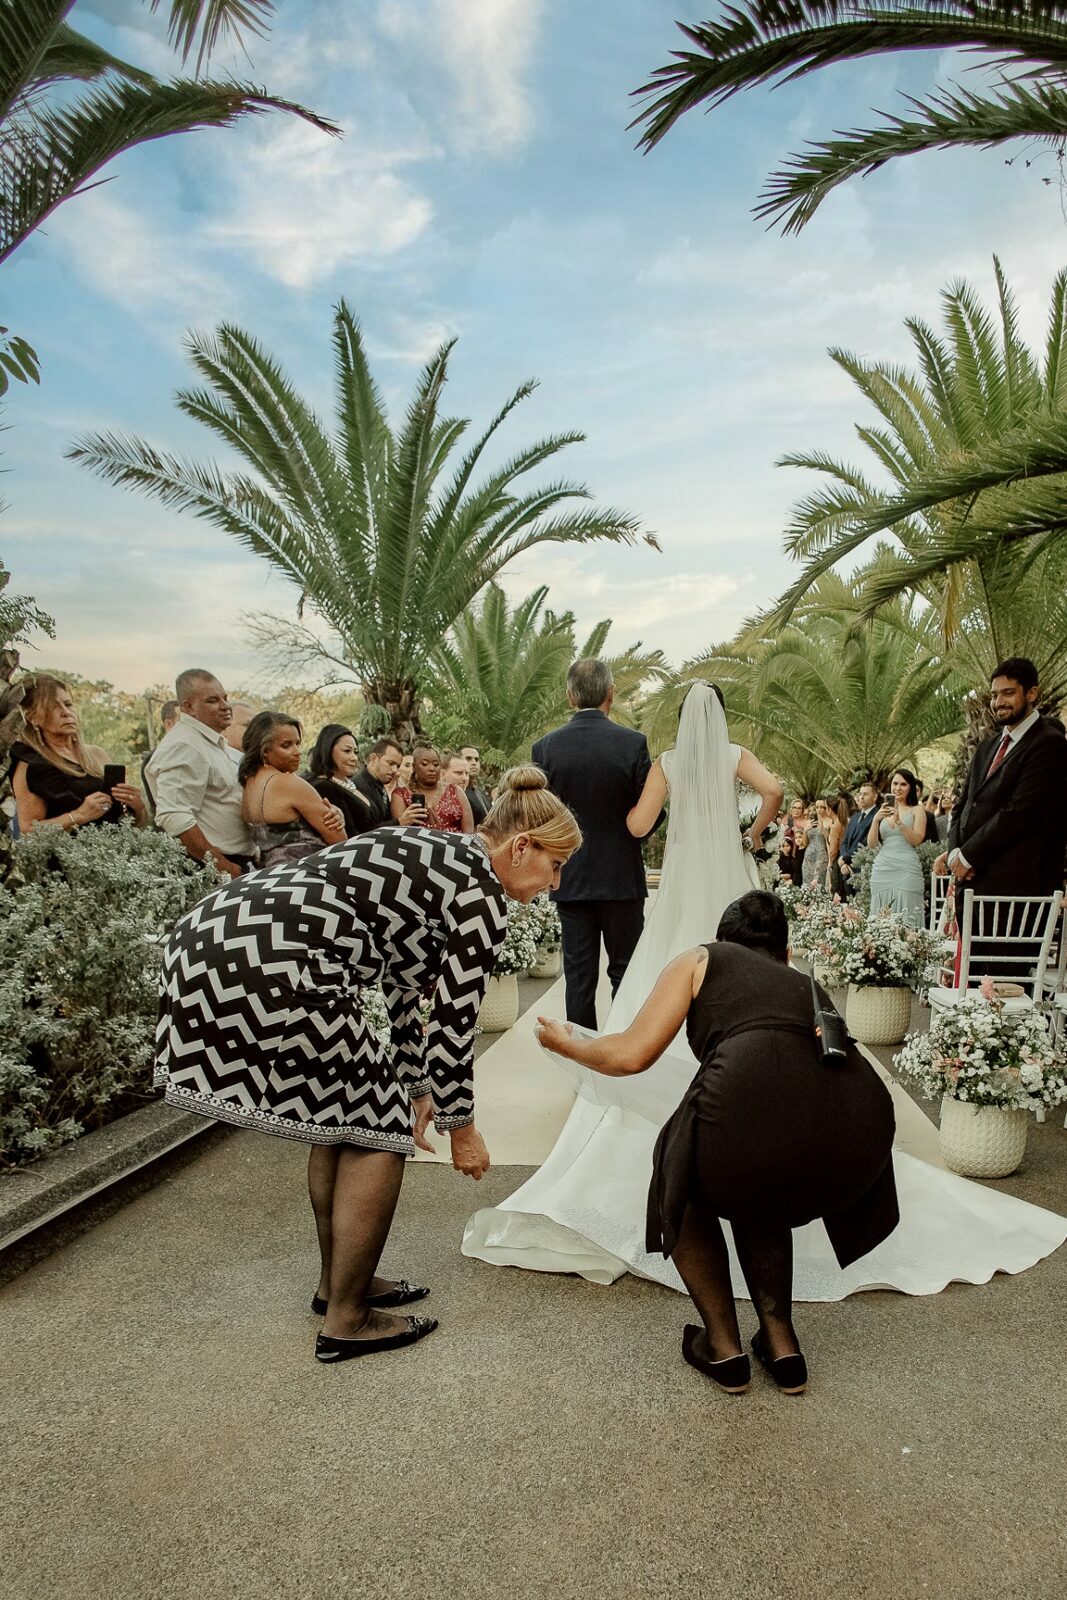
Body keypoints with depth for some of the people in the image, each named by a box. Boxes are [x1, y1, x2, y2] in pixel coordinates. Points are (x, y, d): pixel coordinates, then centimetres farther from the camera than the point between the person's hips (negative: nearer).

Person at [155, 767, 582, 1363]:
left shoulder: (433, 853, 23)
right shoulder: (482, 895, -4)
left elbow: (404, 982, 28)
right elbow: (455, 1019, -4)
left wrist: (416, 1089, 32)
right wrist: (461, 1124, 10)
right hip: (271, 970, -10)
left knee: (342, 1117, 22)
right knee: (376, 1129, 6)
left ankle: (339, 1281, 38)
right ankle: (348, 1320, 18)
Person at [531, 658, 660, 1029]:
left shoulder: (546, 747, -5)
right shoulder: (633, 743, -10)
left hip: (570, 879, 1)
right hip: (622, 876, -1)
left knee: (579, 975, 8)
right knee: (625, 972, 9)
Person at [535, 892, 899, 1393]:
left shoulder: (701, 959, 23)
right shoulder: (804, 984, 35)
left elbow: (630, 1055, 14)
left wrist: (568, 1043, 34)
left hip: (748, 1104, -5)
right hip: (859, 1130, 5)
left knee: (686, 1188, 31)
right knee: (761, 1197, 38)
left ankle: (723, 1347, 27)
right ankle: (781, 1344, 31)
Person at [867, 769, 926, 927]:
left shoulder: (917, 809, 8)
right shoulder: (884, 810, 18)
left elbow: (917, 840, -4)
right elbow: (871, 844, 10)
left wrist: (898, 821, -14)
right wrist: (876, 819, -4)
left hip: (906, 870, -3)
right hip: (882, 870, 3)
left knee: (906, 920, -10)